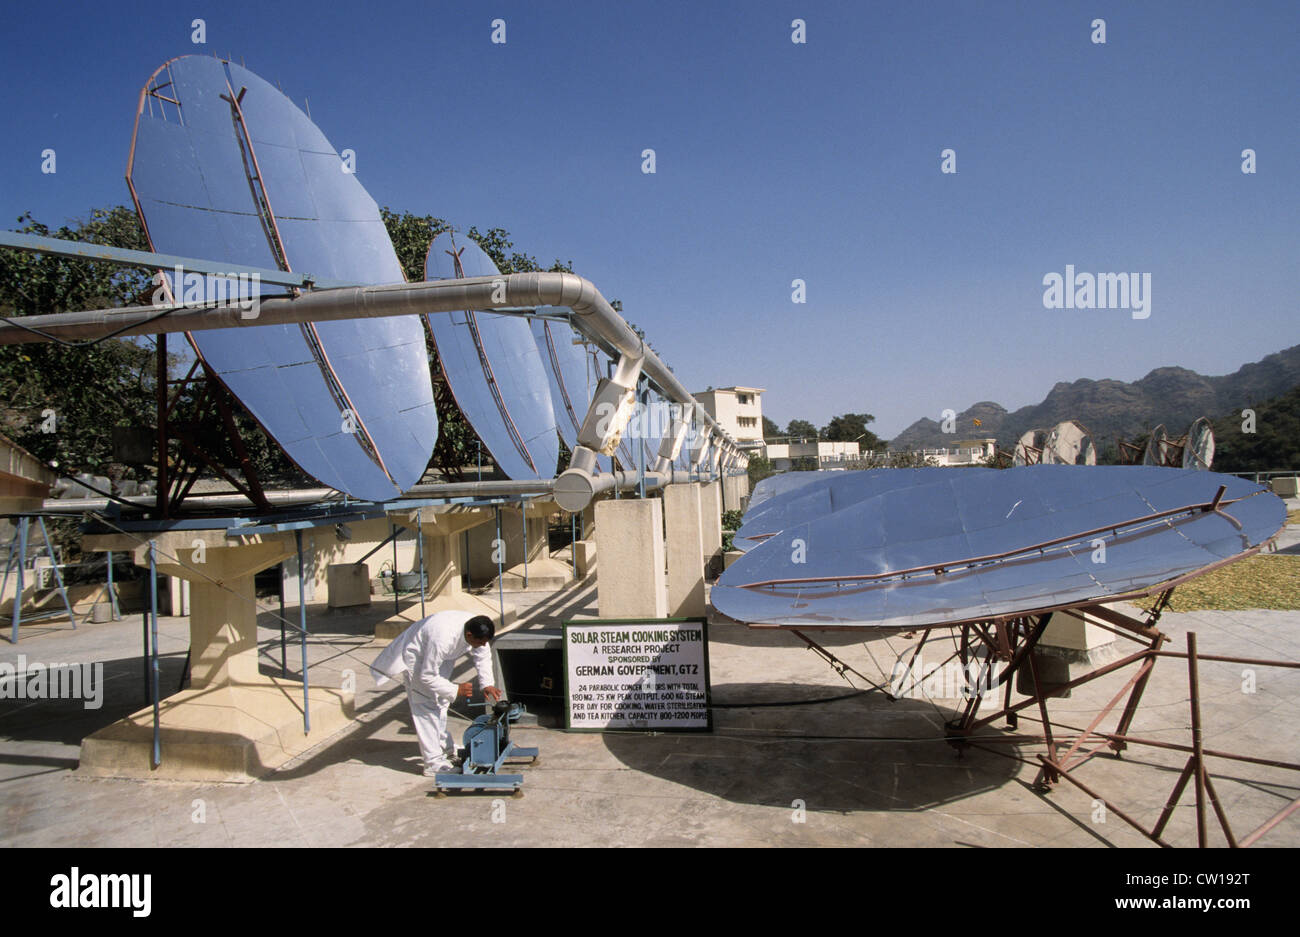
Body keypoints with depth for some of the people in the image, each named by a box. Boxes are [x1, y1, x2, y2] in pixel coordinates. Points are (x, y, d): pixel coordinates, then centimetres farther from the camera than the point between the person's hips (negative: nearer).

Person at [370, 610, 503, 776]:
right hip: (415, 658, -8)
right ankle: (433, 763, -7)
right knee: (426, 708, -11)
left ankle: (445, 746, 34)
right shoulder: (442, 639, -44)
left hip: (437, 658, 8)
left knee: (440, 703, 18)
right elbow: (427, 676, -32)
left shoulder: (476, 629, -23)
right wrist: (456, 690, -28)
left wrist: (487, 684, -16)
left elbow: (483, 655, -5)